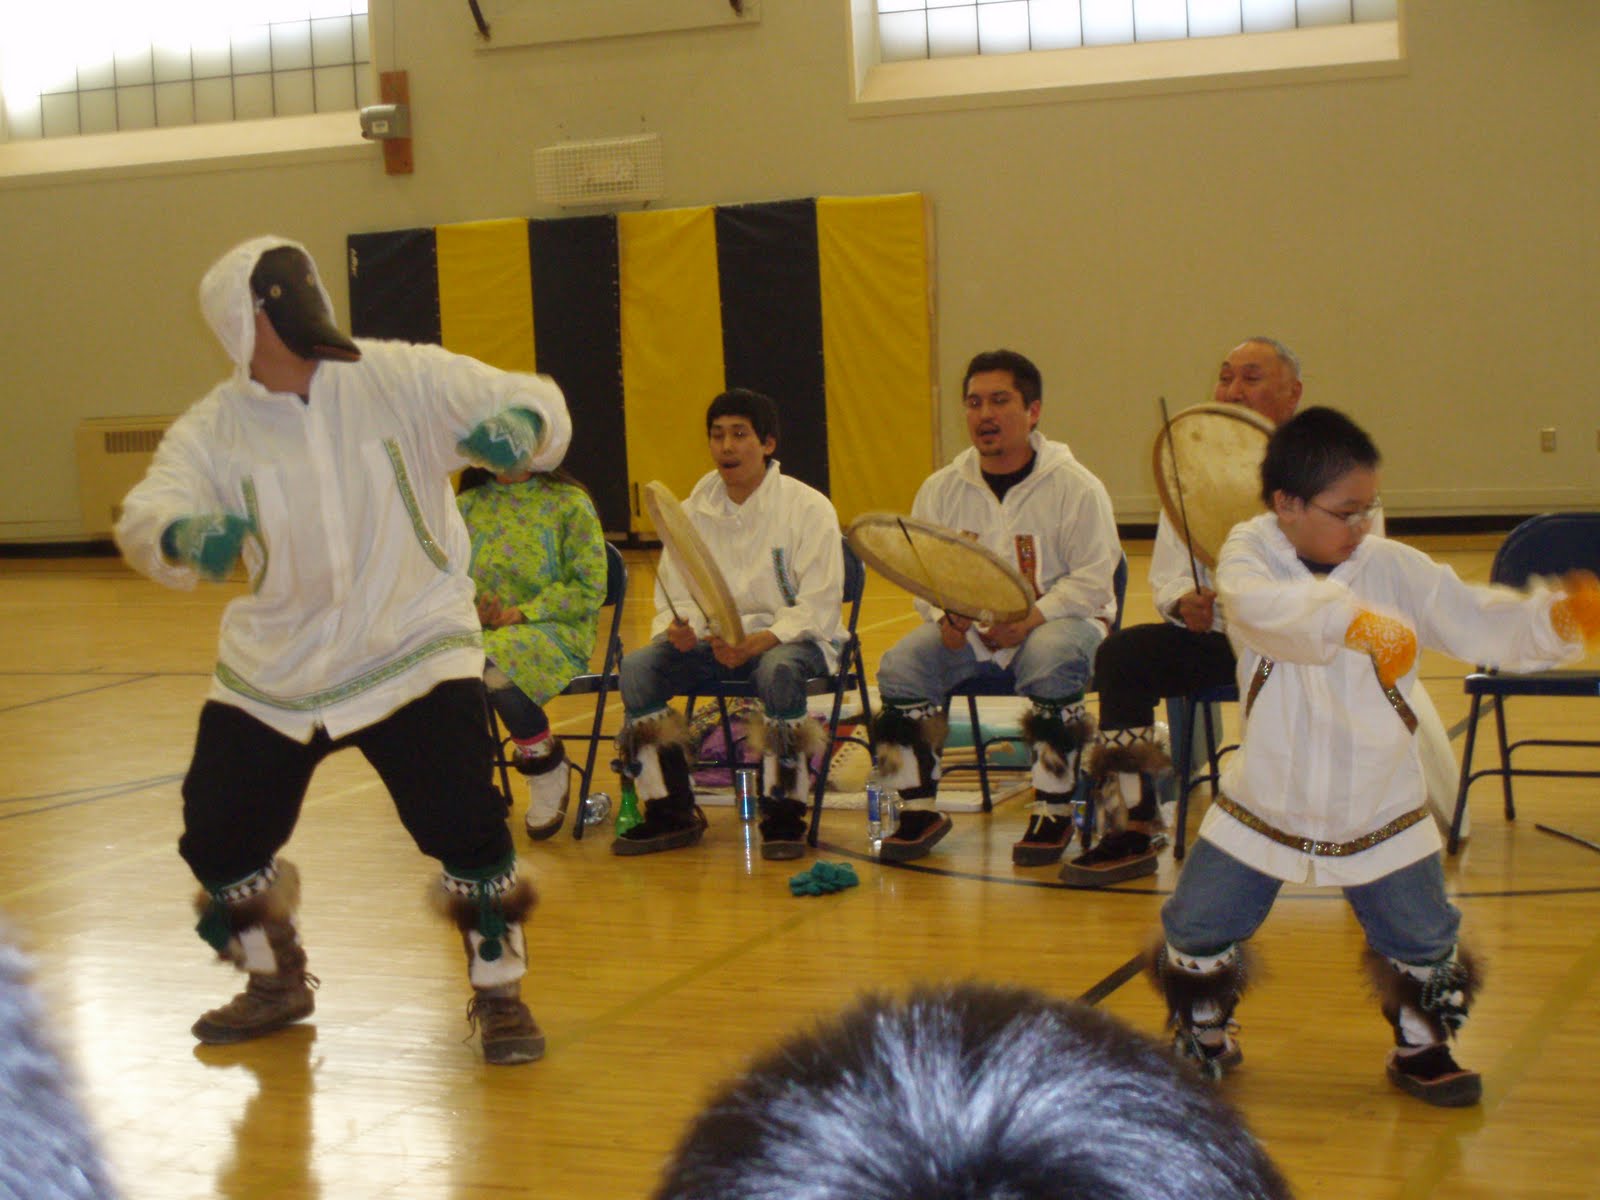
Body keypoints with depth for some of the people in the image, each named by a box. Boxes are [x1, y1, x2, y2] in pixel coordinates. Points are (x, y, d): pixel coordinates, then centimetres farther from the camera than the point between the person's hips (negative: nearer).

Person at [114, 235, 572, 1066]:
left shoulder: (404, 380, -10)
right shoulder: (213, 430, -6)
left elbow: (534, 403, -12)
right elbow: (145, 515, -20)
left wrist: (521, 425, -37)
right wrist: (183, 535, -45)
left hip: (412, 649, -3)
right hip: (272, 671, 3)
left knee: (466, 826, -18)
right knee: (217, 841, 5)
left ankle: (499, 994, 7)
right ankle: (276, 985, 35)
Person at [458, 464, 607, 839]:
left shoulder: (569, 502, 1)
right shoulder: (467, 505, 13)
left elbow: (589, 588, -4)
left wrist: (524, 612, -14)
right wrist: (475, 609, -9)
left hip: (555, 630, -3)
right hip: (482, 629, 4)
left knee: (497, 669, -36)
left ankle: (547, 767, -8)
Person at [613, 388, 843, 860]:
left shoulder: (808, 508, -5)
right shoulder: (693, 511, 10)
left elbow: (817, 607, -11)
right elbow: (675, 596, 9)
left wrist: (757, 642, -28)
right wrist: (676, 628, -17)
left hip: (789, 638, -4)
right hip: (714, 640, 4)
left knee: (779, 671, -40)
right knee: (636, 667, -22)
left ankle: (784, 813, -26)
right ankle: (672, 811, -14)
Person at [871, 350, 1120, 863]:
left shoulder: (1075, 485, -5)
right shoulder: (941, 488, 7)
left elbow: (1093, 578, -9)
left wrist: (1031, 619, -23)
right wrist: (944, 617, -12)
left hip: (1060, 619, -4)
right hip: (968, 630, 4)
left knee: (1050, 661, -38)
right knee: (901, 663, -23)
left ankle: (1053, 811, -21)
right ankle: (919, 808, -10)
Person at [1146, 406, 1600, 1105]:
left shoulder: (1395, 569, -8)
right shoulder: (1249, 554, -13)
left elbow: (1479, 625, -10)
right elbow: (1263, 608, -36)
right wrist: (1350, 620, -54)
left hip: (1380, 811, 1)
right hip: (1264, 803, -1)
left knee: (1425, 943, 3)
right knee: (1195, 931, 4)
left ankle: (1421, 1049, 31)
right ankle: (1202, 1041, 32)